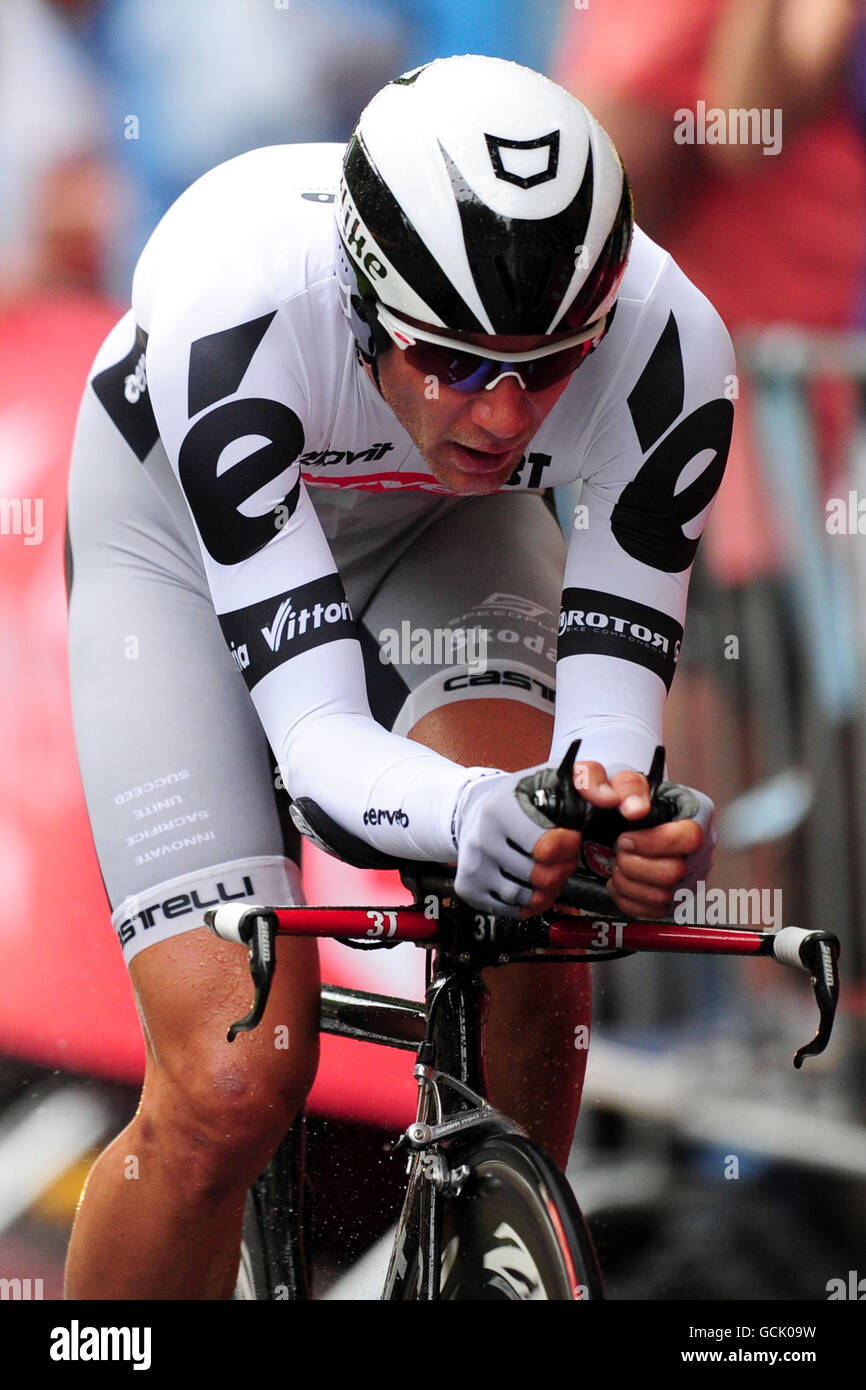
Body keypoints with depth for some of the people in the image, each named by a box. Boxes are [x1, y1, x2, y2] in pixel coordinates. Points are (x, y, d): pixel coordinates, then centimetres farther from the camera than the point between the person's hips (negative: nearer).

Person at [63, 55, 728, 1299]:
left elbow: (612, 705, -29)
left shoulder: (668, 346, -34)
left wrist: (617, 806, -53)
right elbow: (315, 729, -40)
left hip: (444, 530, 2)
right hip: (184, 531, -2)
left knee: (528, 974, -27)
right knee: (233, 1080, -19)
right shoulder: (236, 310, -42)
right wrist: (462, 813, -62)